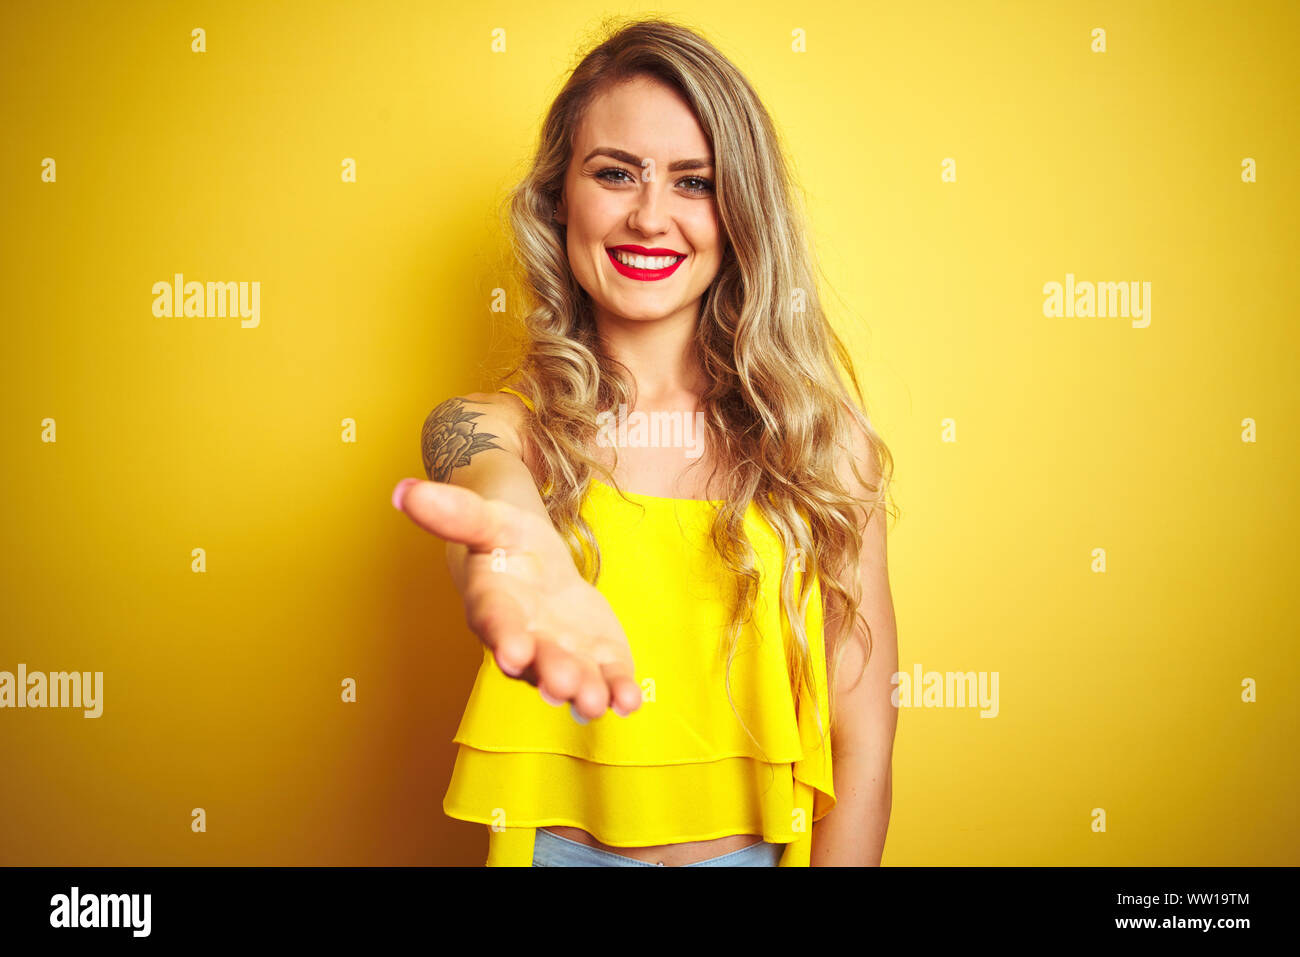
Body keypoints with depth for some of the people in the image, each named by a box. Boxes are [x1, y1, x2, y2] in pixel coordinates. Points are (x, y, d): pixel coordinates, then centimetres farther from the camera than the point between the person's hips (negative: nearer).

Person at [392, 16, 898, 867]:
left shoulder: (826, 439, -8)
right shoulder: (494, 426, -8)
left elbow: (864, 744, -8)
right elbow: (490, 482, -32)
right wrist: (526, 569, -53)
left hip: (765, 847, 1)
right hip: (561, 845, 0)